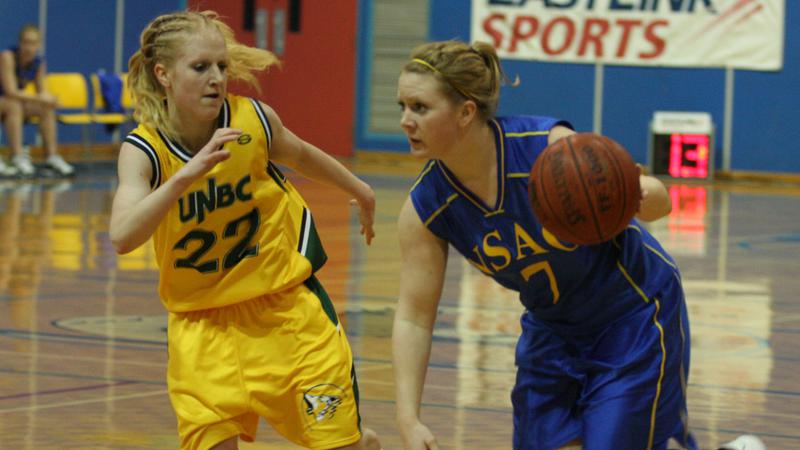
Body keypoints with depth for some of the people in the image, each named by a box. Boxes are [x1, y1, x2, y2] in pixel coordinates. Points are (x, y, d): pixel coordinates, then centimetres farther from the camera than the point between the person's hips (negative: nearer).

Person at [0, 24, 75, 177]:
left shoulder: (38, 62, -4)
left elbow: (41, 91, 5)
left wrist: (47, 98, -19)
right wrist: (39, 98, -30)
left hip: (14, 102, 7)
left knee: (47, 107, -13)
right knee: (14, 105, -35)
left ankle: (52, 156, -14)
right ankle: (18, 157, -41)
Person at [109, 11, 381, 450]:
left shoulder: (254, 120, -13)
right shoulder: (144, 149, -18)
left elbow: (299, 154, 11)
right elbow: (123, 237, -35)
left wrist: (358, 189, 26)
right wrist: (188, 173, -44)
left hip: (288, 302, 1)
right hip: (202, 320, -1)